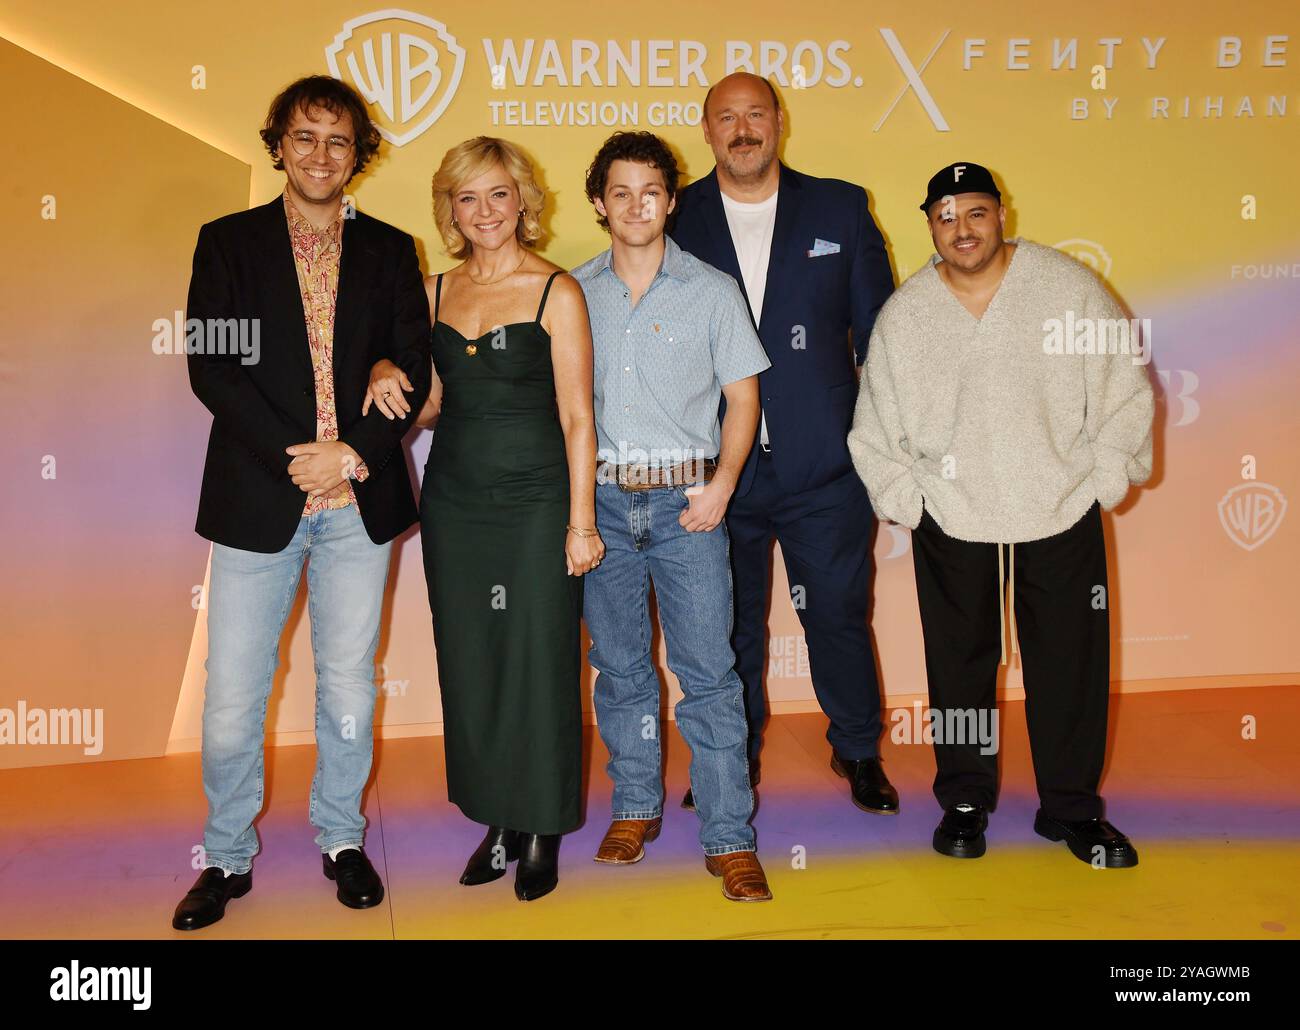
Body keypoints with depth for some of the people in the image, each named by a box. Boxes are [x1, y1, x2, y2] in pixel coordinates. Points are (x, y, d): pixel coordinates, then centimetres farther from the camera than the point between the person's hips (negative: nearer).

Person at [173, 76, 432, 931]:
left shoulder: (389, 250, 9)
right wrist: (298, 460, -13)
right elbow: (211, 368, -4)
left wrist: (352, 454, -11)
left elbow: (413, 369, 3)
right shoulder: (228, 242, 6)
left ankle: (342, 840, 29)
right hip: (257, 499, -1)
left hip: (360, 502, 1)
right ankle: (229, 858, 22)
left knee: (349, 689, 10)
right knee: (232, 698, 3)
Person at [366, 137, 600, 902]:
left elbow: (577, 417, -7)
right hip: (454, 503, 5)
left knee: (538, 666, 2)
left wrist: (581, 521, -11)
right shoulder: (436, 291, 9)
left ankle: (542, 833, 19)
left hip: (536, 505, -5)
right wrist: (389, 375, -5)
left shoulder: (556, 292, -5)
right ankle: (498, 825, 26)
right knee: (470, 668, 10)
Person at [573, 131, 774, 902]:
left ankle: (730, 838, 4)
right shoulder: (575, 294, 9)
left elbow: (743, 394, 3)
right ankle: (636, 808, 27)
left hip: (685, 500, -2)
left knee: (709, 669, -4)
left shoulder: (712, 291, 4)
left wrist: (720, 484, -10)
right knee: (619, 664, 11)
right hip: (599, 499, 2)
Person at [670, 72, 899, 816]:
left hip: (823, 466, 0)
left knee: (839, 613, 11)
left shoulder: (840, 208, 4)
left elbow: (878, 329, 5)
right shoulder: (677, 219, 2)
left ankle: (858, 750, 33)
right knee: (729, 623, 14)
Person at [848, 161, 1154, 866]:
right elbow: (875, 430, 8)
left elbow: (1125, 389, 4)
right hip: (951, 524, 1)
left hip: (1063, 517, 0)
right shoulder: (903, 316, 1)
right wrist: (906, 503, 1)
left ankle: (1071, 807, 24)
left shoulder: (1069, 287, -1)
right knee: (960, 665, 9)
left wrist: (1105, 482, 0)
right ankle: (964, 800, 27)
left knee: (1071, 664, 6)